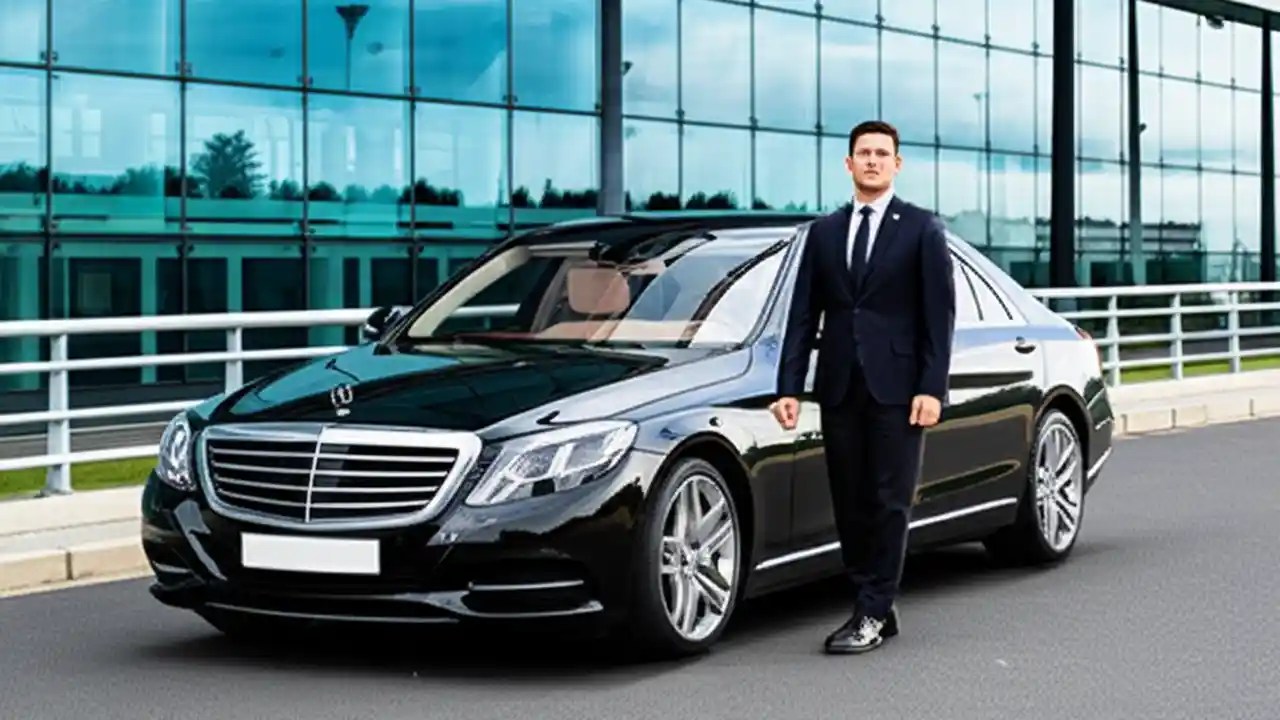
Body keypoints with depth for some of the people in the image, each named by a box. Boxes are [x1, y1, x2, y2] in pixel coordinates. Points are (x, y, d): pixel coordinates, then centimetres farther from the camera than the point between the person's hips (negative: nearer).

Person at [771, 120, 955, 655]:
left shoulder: (922, 229, 3)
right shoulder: (824, 232, 13)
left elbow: (939, 314, -2)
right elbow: (802, 314, 11)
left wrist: (932, 388, -11)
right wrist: (789, 387, 3)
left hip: (896, 387, -4)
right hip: (839, 388, 4)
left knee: (889, 502, -4)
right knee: (849, 504, 6)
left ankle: (873, 614, -1)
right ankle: (872, 608, 15)